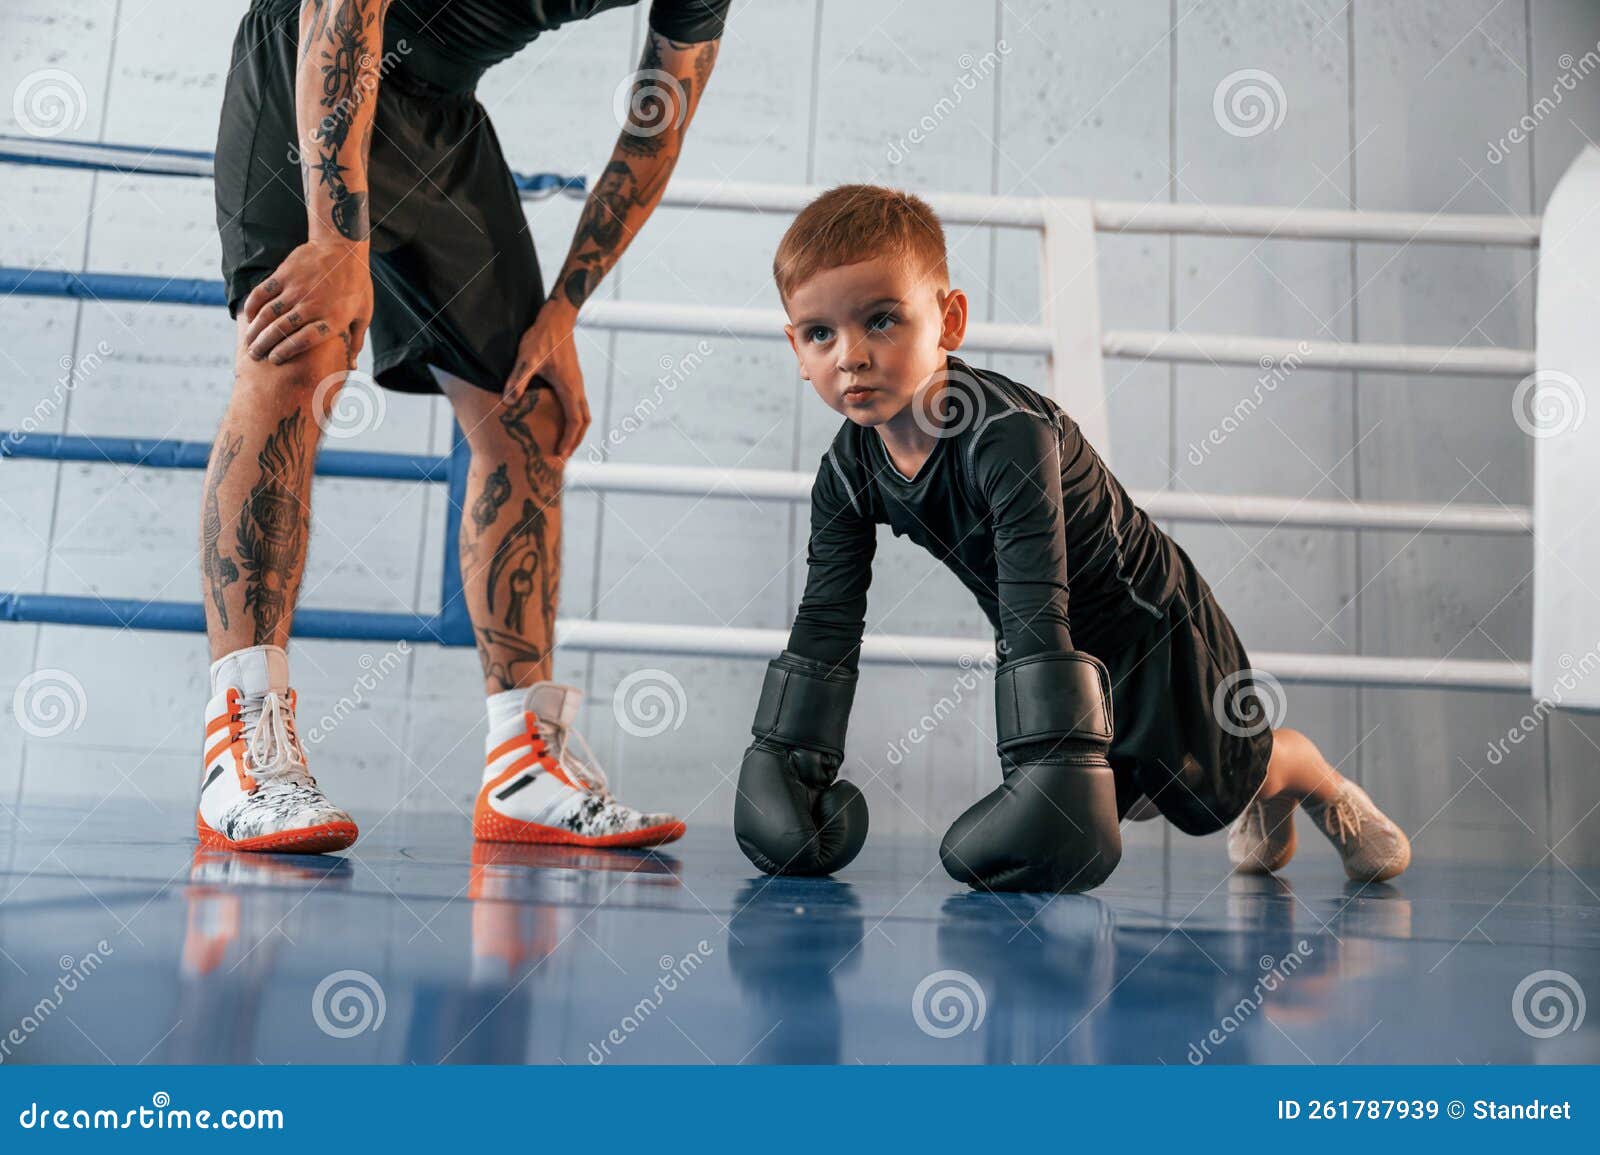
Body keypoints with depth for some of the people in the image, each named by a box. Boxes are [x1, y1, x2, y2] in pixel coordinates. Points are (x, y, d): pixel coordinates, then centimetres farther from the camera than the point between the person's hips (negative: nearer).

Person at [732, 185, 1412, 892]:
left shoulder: (1010, 434, -36)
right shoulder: (846, 475, -15)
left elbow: (1032, 612, -41)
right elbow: (827, 625, -10)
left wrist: (1045, 767, -43)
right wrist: (785, 765, -13)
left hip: (1149, 624, -6)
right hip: (1047, 644, 6)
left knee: (1212, 787, 7)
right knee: (1099, 798, 17)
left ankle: (1325, 786, 44)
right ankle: (1265, 817, 48)